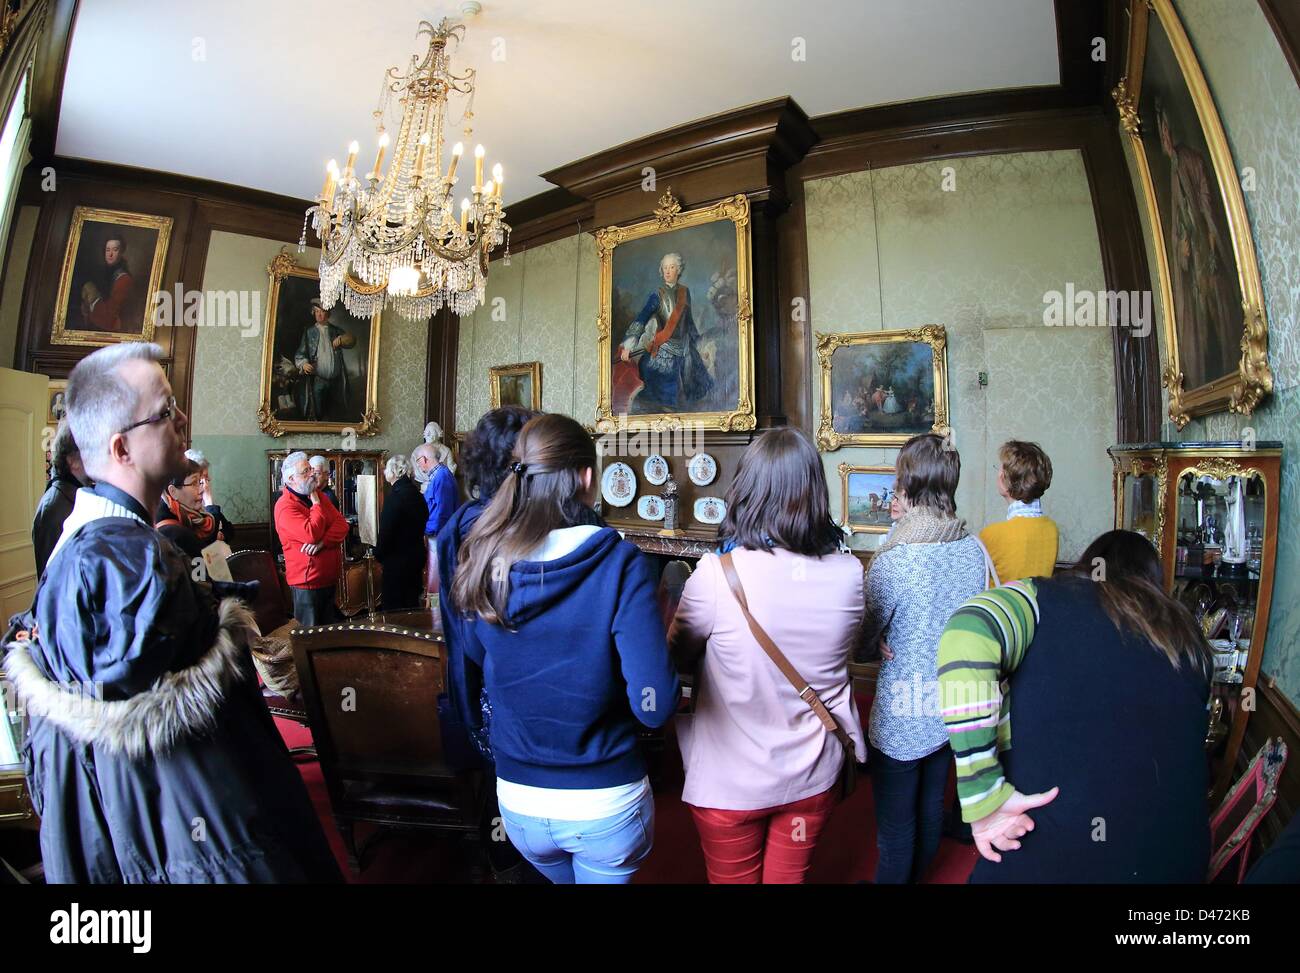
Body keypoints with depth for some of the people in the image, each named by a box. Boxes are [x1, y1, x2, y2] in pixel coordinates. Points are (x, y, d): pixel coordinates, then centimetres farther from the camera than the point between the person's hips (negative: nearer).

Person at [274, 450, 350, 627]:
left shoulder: (319, 496, 9)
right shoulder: (285, 506, -16)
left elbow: (342, 525, -1)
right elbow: (311, 534, -27)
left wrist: (322, 542, -20)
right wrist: (316, 504, -15)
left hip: (329, 578, 7)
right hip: (307, 581, -7)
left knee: (329, 628, 18)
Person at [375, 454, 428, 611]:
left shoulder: (396, 495, -18)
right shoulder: (417, 493, 6)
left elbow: (386, 531, -18)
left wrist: (379, 553, -3)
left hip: (398, 558, -8)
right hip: (416, 555, 8)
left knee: (394, 605, 1)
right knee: (411, 600, 18)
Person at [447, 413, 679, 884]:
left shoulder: (485, 564, -9)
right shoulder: (619, 562, -21)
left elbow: (477, 668, 6)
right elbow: (654, 705, -23)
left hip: (518, 802, 4)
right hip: (608, 805, -3)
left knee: (564, 876, 34)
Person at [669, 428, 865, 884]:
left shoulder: (715, 573, -25)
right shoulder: (848, 573, -13)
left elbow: (676, 658, -8)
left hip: (730, 783, -3)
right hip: (815, 777, 3)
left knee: (733, 878, 22)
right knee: (790, 877, 26)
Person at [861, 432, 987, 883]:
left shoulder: (893, 561, -25)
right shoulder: (975, 549, -7)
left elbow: (864, 639, -14)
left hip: (903, 718, -6)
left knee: (895, 825, 12)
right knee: (931, 808, 24)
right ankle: (917, 876, 44)